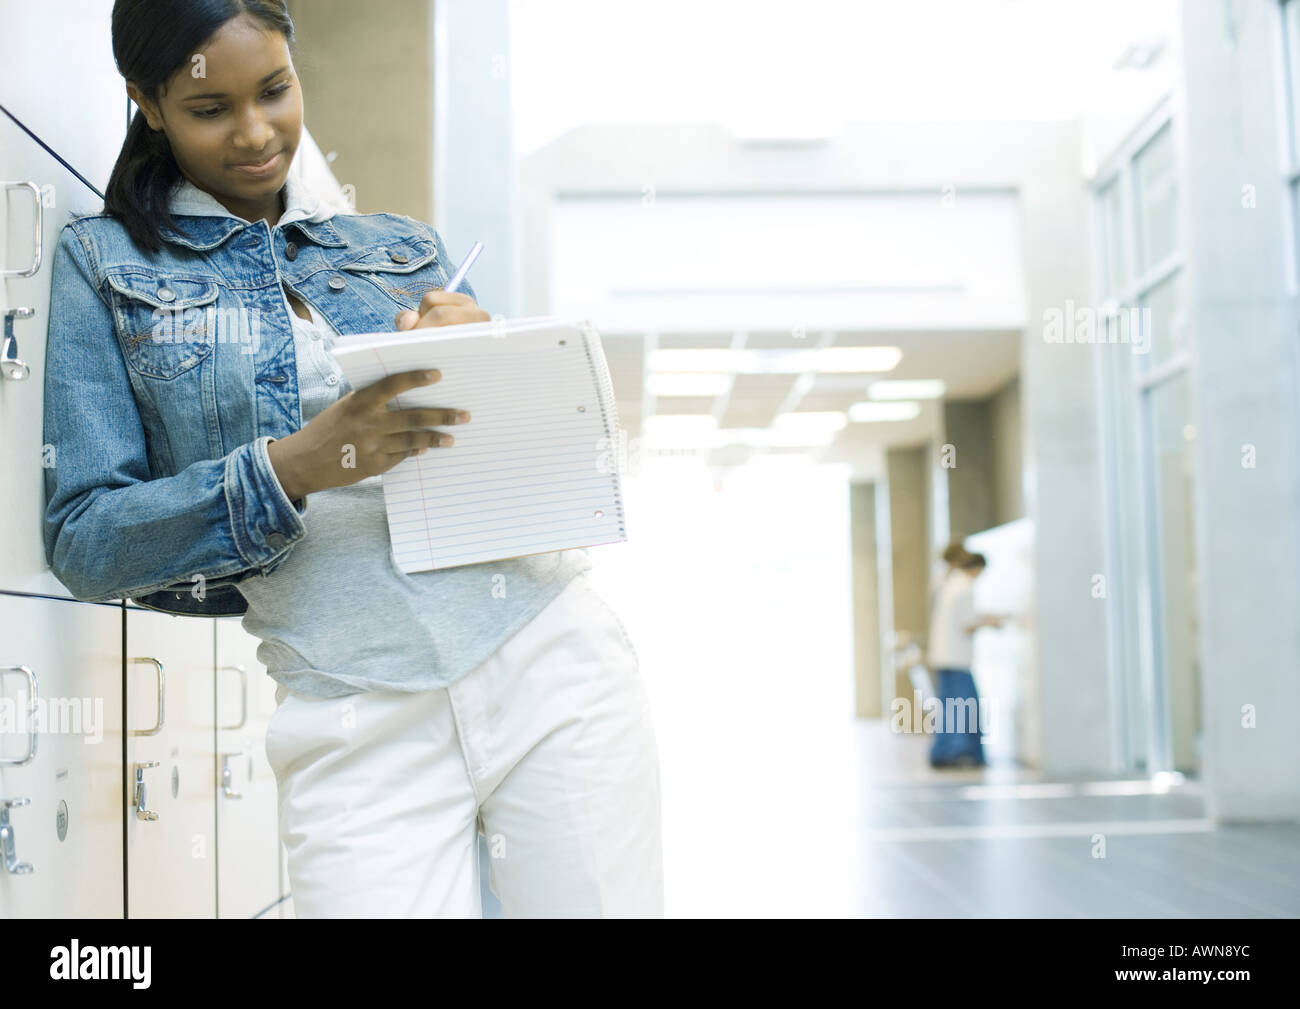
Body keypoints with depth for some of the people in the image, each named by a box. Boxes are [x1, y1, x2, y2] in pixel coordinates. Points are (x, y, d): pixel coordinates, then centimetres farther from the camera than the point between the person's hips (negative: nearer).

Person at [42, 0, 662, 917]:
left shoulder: (406, 248, 14)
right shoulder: (107, 261, 8)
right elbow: (83, 545, 0)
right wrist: (296, 466, -14)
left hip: (555, 657, 3)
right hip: (361, 724, -2)